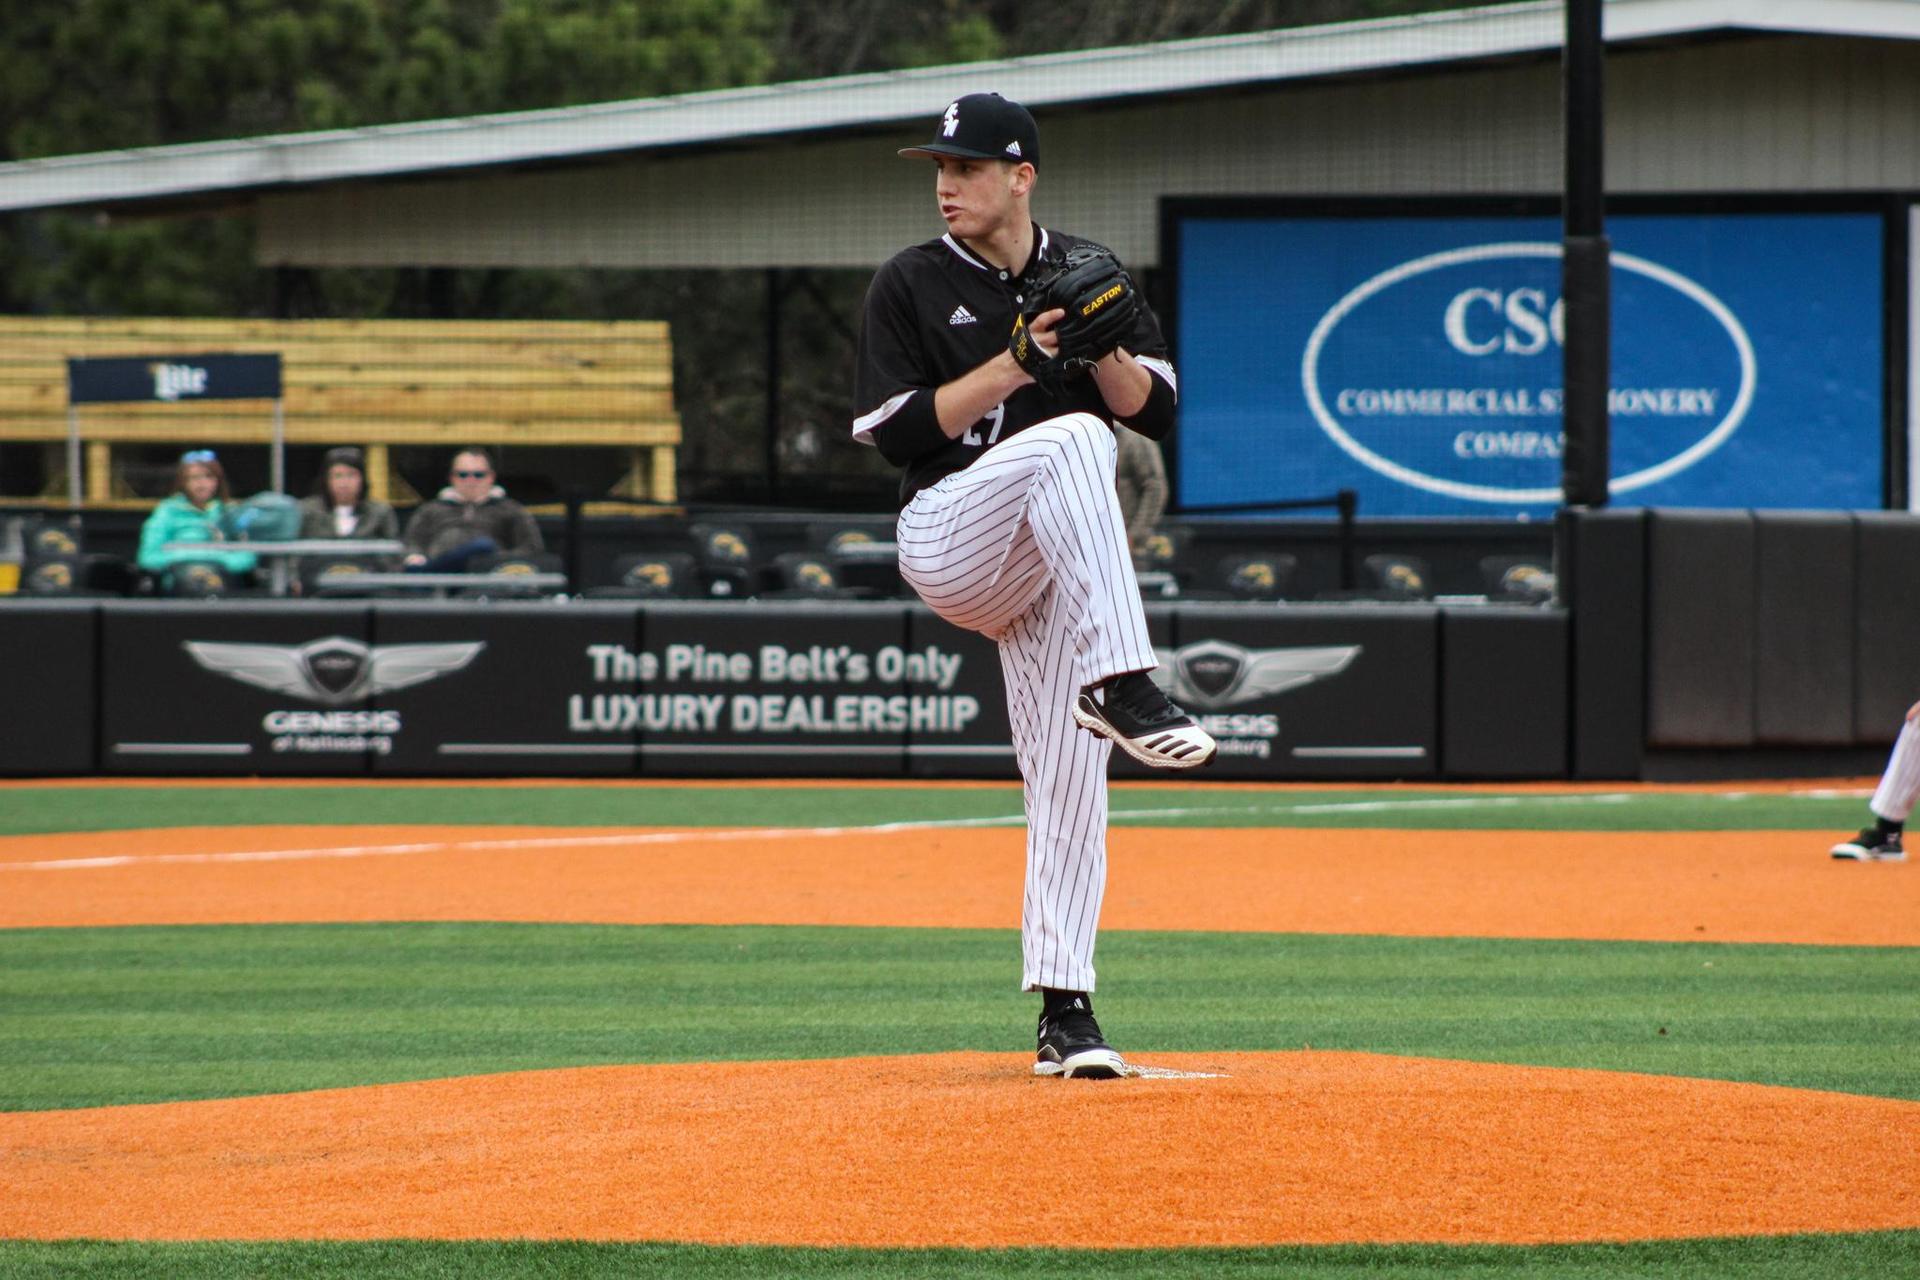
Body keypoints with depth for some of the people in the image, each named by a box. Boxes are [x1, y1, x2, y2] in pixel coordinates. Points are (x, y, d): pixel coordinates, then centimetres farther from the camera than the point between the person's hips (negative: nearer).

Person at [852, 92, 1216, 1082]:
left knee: (1069, 778, -3)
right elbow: (893, 429, -8)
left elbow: (1154, 414, 6)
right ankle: (1120, 683, -46)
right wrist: (1012, 365, -15)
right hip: (945, 540, -4)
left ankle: (1064, 1012, 3)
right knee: (1068, 438, -34)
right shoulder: (910, 286, 1)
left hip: (1057, 564, 4)